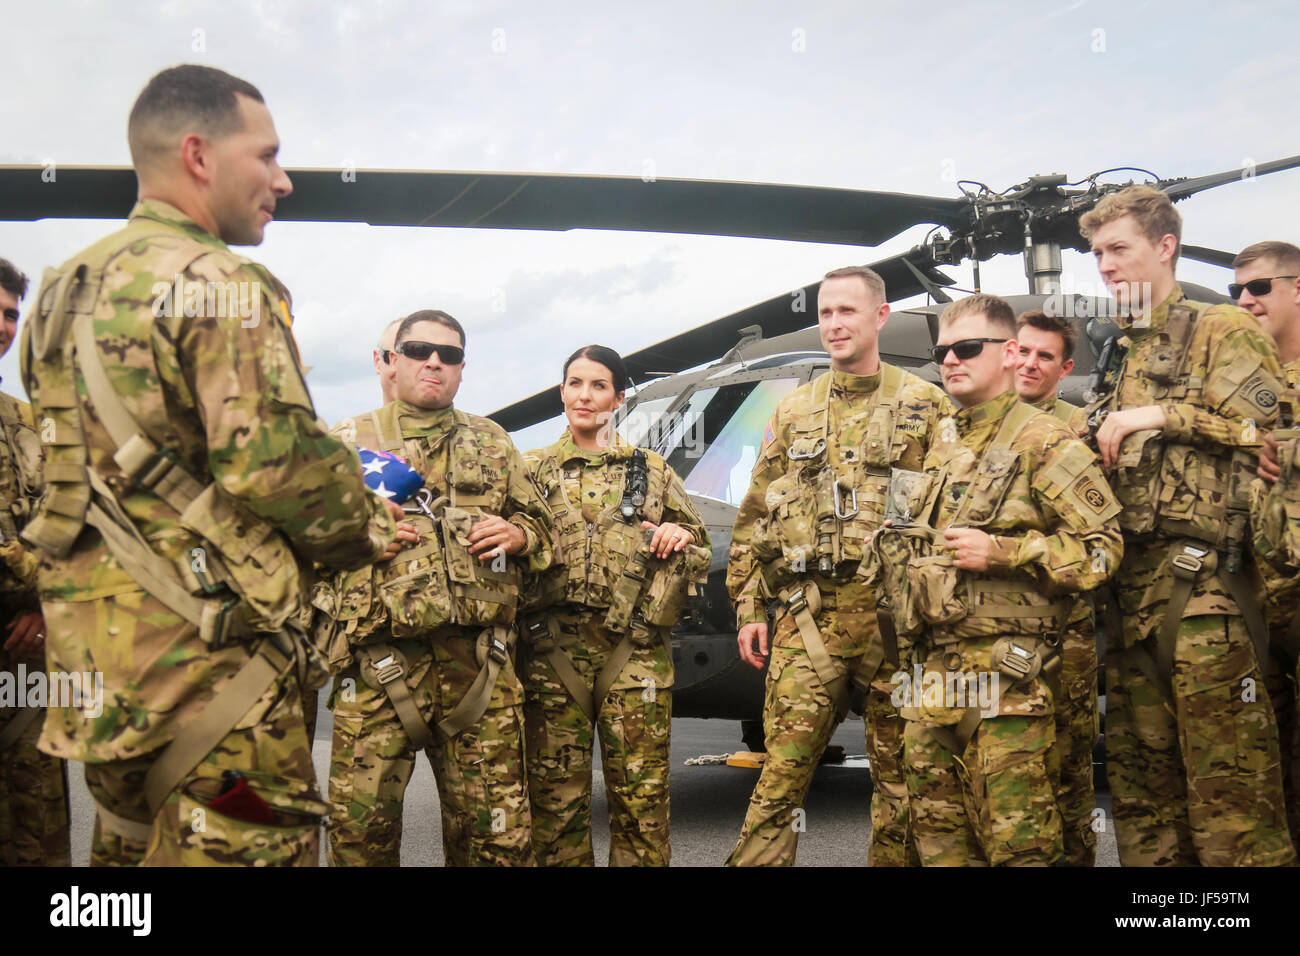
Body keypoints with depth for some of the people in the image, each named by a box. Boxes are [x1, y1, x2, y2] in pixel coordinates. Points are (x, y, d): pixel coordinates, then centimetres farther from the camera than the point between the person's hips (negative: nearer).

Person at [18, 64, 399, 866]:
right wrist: (368, 530, -2)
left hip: (91, 644, 9)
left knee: (132, 844, 20)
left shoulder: (68, 289, 15)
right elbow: (278, 462, -21)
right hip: (203, 643, -9)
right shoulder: (221, 284, -13)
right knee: (256, 845, -1)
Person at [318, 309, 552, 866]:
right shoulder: (347, 440, 13)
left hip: (479, 662, 2)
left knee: (496, 828, 2)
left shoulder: (492, 442, 20)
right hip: (377, 660, -1)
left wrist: (518, 534, 1)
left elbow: (539, 523, 24)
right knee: (360, 823, -5)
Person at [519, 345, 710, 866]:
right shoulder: (533, 469, 13)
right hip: (553, 649, 0)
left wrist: (678, 537, -2)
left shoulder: (652, 470, 14)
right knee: (556, 794, 3)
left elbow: (699, 545, 18)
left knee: (641, 793, -1)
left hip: (634, 650, 0)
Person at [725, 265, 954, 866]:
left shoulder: (925, 405, 6)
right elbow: (754, 517, 16)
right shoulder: (793, 413, 16)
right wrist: (749, 608, 8)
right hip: (807, 616, 2)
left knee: (901, 774, 7)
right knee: (782, 771, -2)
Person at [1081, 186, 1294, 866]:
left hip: (1203, 579, -7)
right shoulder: (1119, 354, 22)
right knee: (1140, 774, 10)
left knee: (1227, 778, -9)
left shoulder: (1223, 332, 2)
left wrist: (1158, 416, -10)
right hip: (1130, 582, 8)